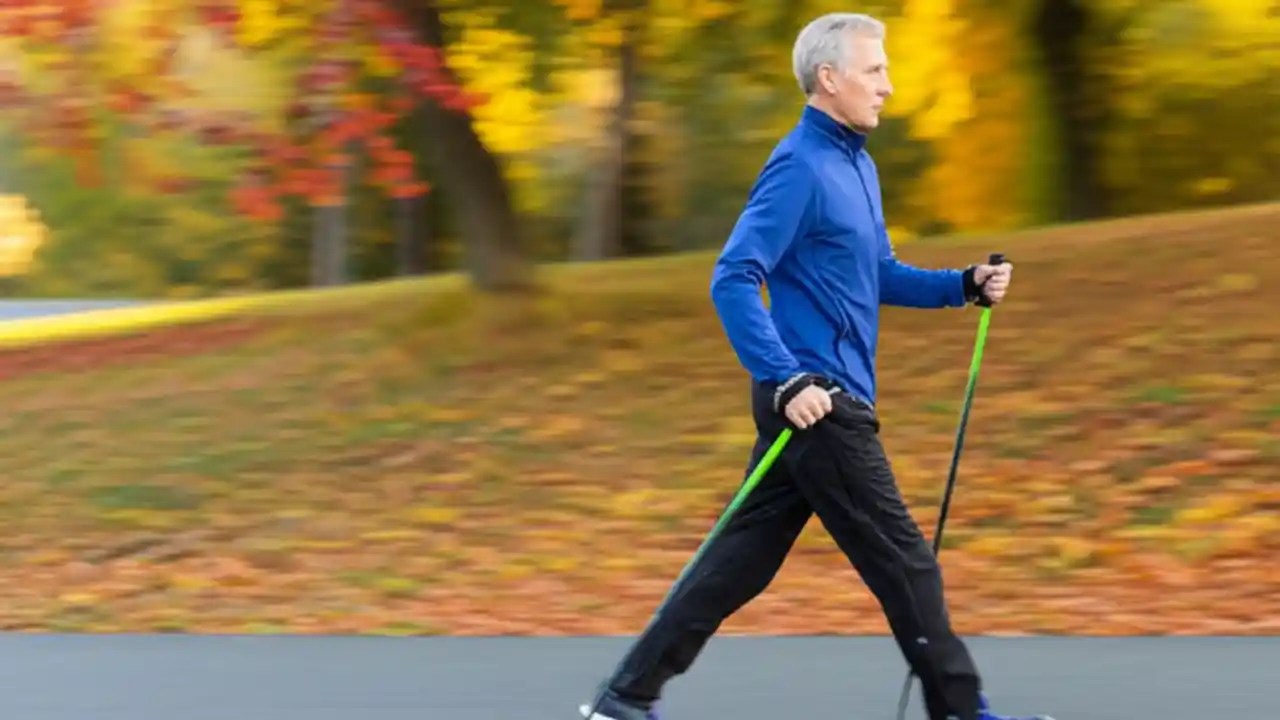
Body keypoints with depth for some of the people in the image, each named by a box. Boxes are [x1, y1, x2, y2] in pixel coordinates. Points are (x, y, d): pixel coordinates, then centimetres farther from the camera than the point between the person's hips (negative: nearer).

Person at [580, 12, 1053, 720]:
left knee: (742, 558, 10)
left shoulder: (856, 165, 15)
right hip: (813, 401, -10)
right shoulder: (800, 167, -15)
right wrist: (788, 381, -26)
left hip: (825, 399, 10)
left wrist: (965, 285, 9)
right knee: (902, 563, -2)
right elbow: (733, 281, -21)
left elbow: (880, 276, 24)